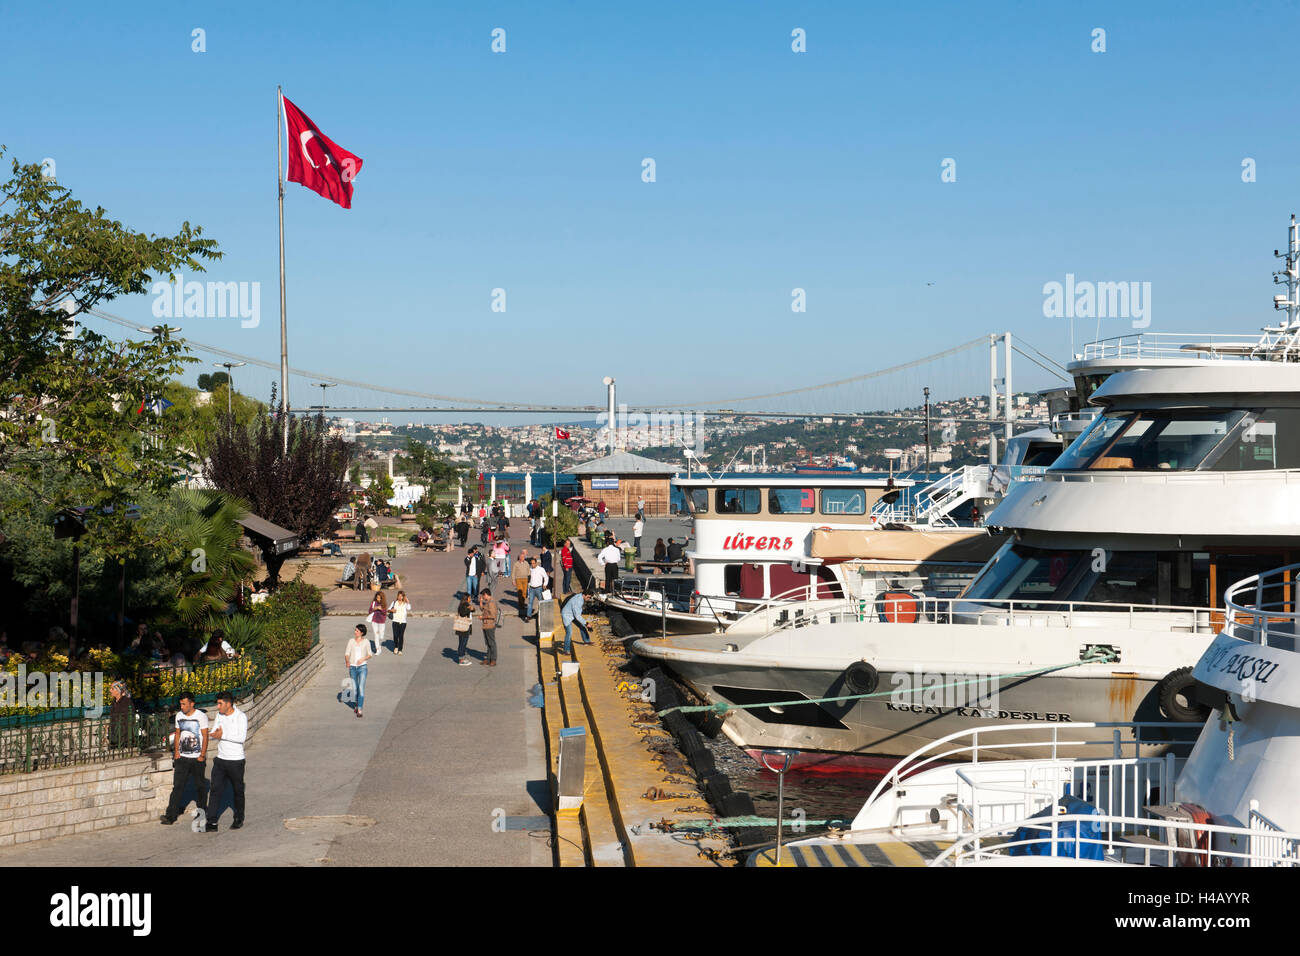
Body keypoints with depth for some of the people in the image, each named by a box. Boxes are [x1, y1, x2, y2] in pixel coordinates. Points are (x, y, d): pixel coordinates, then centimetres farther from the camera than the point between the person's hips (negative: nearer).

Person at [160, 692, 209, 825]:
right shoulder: (179, 715, 6)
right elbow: (177, 734, 15)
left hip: (197, 759, -3)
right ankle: (171, 815, -7)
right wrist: (176, 751, 5)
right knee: (178, 786, -4)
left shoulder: (201, 716, -9)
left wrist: (202, 755, -12)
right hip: (182, 757, 3)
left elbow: (205, 737, -9)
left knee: (200, 786, 8)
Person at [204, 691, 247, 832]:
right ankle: (212, 822, -4)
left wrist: (223, 735, -22)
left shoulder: (241, 716, -13)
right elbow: (216, 733, 14)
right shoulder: (219, 715, 7)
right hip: (220, 760, 5)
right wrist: (210, 734, -9)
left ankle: (239, 819, 26)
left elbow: (242, 737, -23)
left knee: (238, 791, 10)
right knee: (215, 790, -3)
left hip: (236, 761, -5)